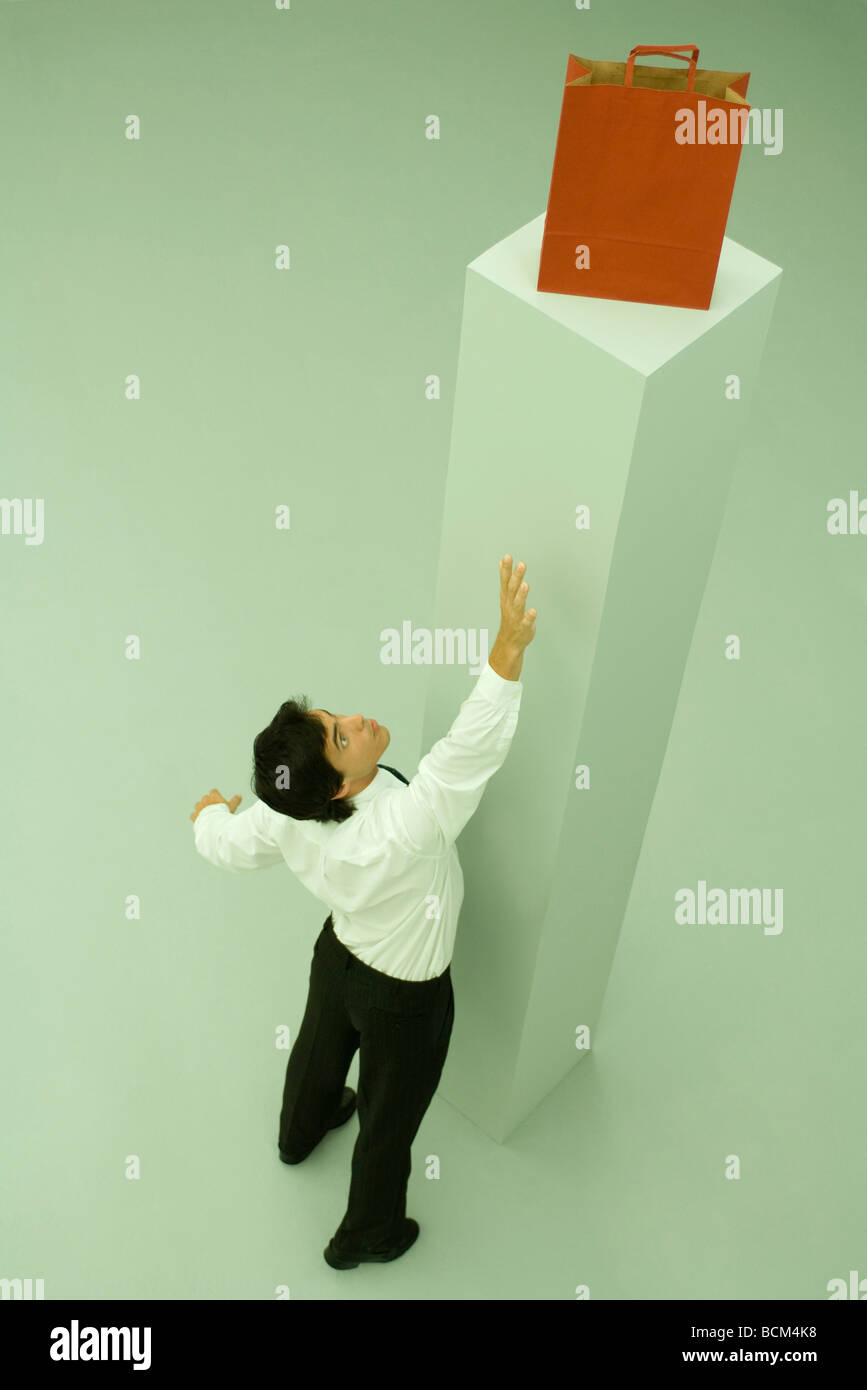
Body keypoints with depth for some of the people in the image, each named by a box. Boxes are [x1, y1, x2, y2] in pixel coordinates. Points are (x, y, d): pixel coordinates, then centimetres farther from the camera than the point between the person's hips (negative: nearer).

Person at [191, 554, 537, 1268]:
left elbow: (228, 844, -5)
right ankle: (366, 1235, 50)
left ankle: (301, 1130, 71)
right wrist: (509, 649, -63)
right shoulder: (404, 828, -47)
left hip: (337, 956, 6)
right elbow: (474, 748, -55)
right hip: (405, 996, -6)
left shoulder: (285, 817, -26)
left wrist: (211, 814, 18)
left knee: (321, 1051, 37)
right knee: (389, 1119, 22)